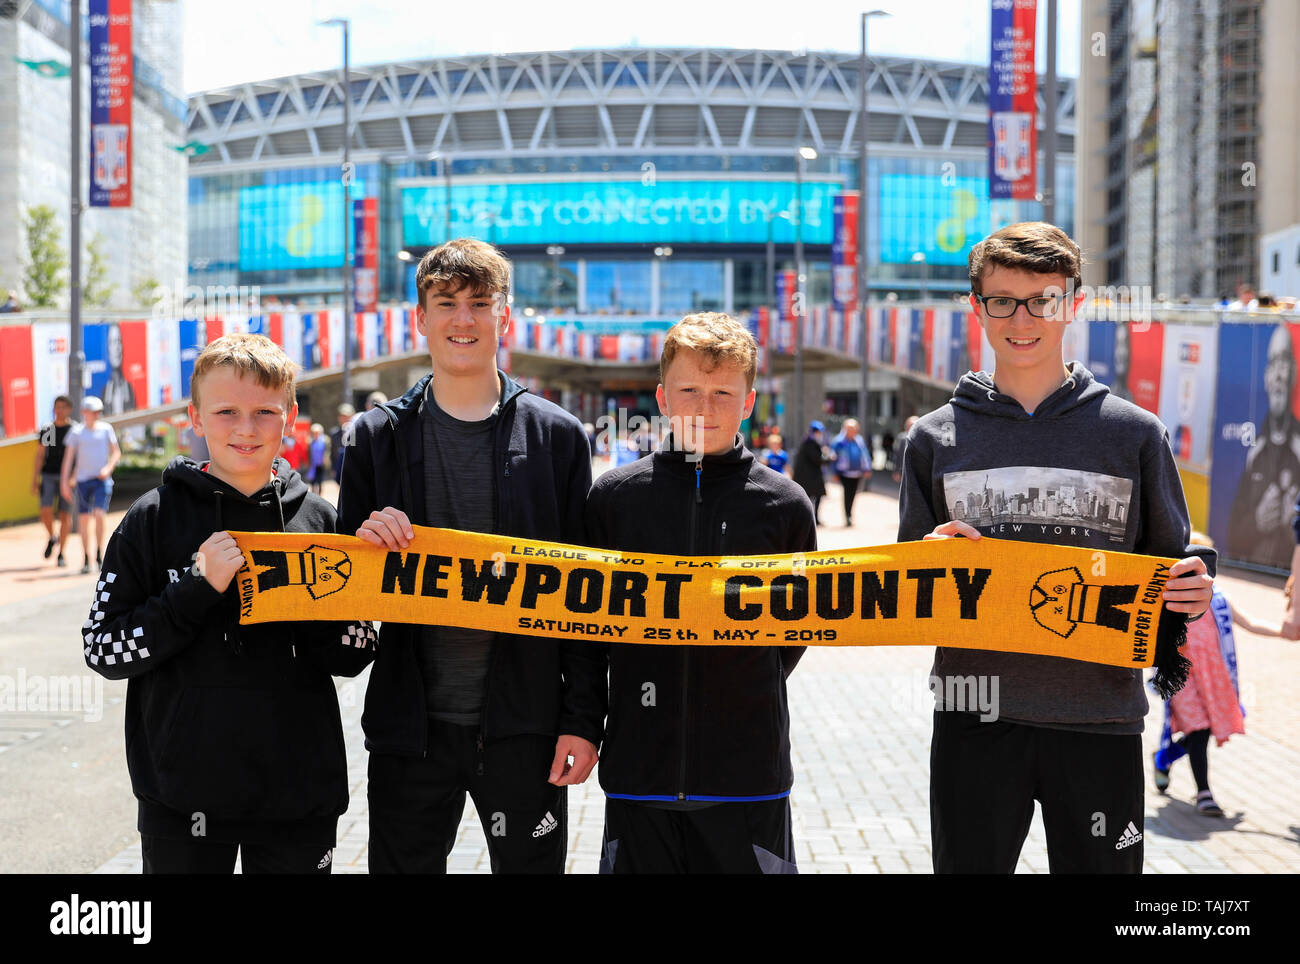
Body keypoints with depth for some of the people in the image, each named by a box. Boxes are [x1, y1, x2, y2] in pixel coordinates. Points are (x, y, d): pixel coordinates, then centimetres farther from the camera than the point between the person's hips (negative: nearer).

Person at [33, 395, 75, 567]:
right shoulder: (47, 429, 9)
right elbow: (40, 454, 14)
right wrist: (35, 478, 9)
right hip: (48, 476, 2)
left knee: (65, 515, -2)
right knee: (46, 511, -12)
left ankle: (61, 553, 7)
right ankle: (51, 538, 17)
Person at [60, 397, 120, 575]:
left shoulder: (106, 429, 5)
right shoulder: (76, 432, 4)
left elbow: (116, 452, 9)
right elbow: (68, 457, 4)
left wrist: (108, 468, -9)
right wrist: (64, 481, -1)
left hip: (102, 480, -1)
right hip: (83, 480, 1)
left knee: (99, 515, -15)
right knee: (83, 519, 2)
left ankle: (99, 554, -2)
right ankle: (86, 559, 11)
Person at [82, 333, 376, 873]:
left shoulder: (319, 521, 2)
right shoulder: (155, 519, -3)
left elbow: (356, 655, 4)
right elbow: (103, 650, -6)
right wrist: (197, 588, -18)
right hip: (183, 799, -1)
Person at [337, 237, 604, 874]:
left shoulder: (557, 436, 2)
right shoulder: (376, 438, 5)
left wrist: (583, 719, -4)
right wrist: (367, 542, -13)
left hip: (523, 725, -1)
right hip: (411, 723, 1)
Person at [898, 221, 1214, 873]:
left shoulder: (1133, 433, 4)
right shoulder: (936, 439, 5)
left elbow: (1170, 563, 12)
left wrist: (1195, 582, -11)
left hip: (1100, 720, 0)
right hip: (975, 719, 0)